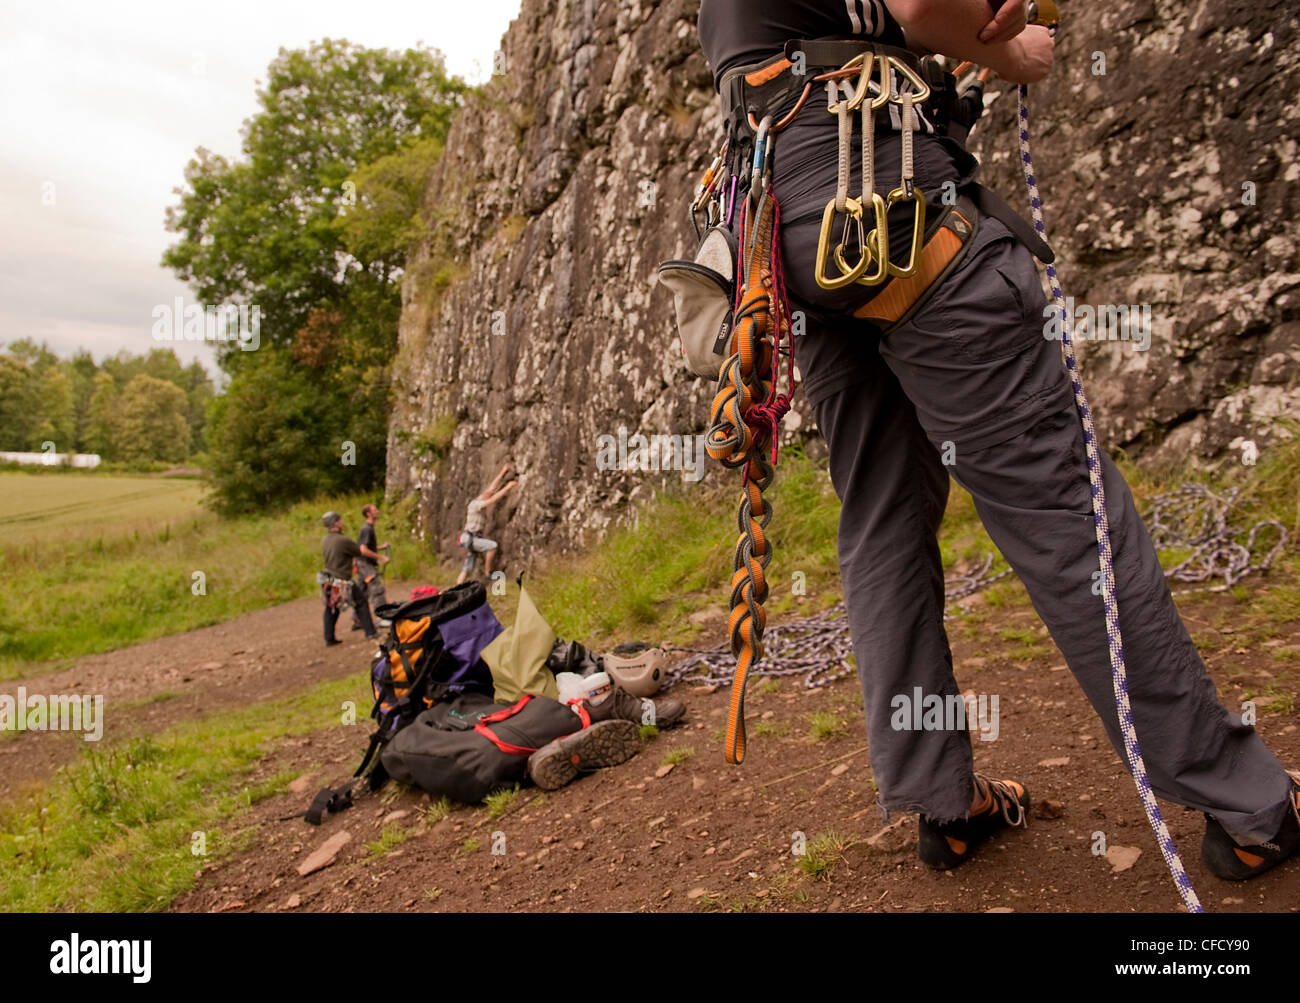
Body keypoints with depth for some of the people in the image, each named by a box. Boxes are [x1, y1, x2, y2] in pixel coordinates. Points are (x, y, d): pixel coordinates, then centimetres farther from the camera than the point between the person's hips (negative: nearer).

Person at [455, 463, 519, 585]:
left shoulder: (480, 500, 13)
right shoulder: (475, 504, -13)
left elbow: (491, 488, 20)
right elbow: (494, 499, -24)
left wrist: (502, 473, 20)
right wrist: (507, 487, -21)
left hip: (473, 539, 9)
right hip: (470, 539, -9)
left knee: (467, 570, 4)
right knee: (492, 545, -23)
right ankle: (488, 572, -13)